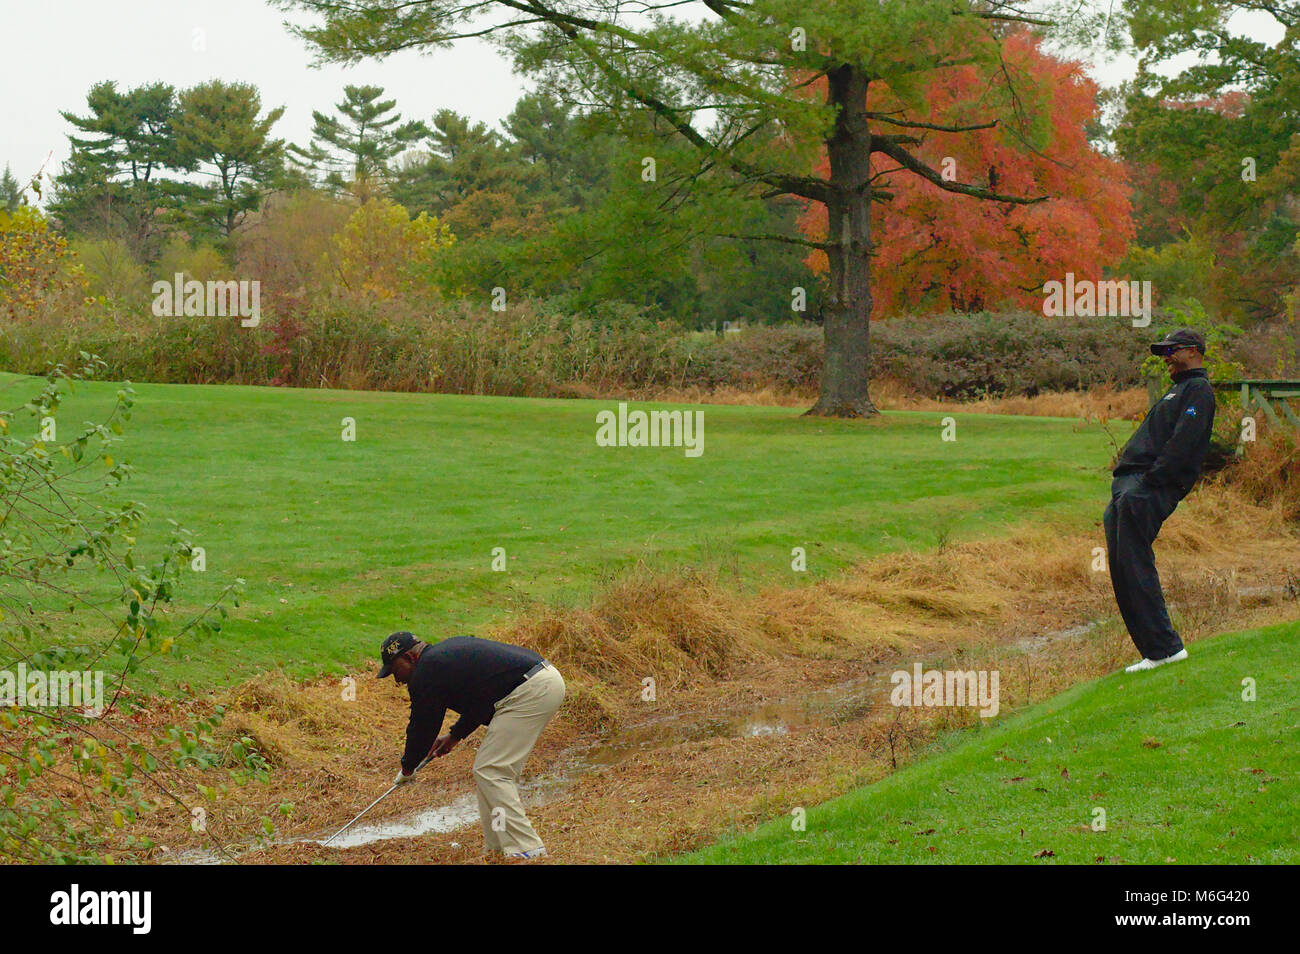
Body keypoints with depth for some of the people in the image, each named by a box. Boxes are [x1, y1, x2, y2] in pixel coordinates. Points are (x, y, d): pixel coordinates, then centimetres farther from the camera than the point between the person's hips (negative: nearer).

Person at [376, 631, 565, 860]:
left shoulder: (426, 674, -5)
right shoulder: (447, 650, 23)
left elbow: (422, 726, 4)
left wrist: (407, 768, 20)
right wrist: (454, 735, 36)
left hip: (530, 691, -10)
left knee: (490, 771, -7)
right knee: (500, 770, 15)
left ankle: (525, 849, -12)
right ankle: (497, 848, 17)